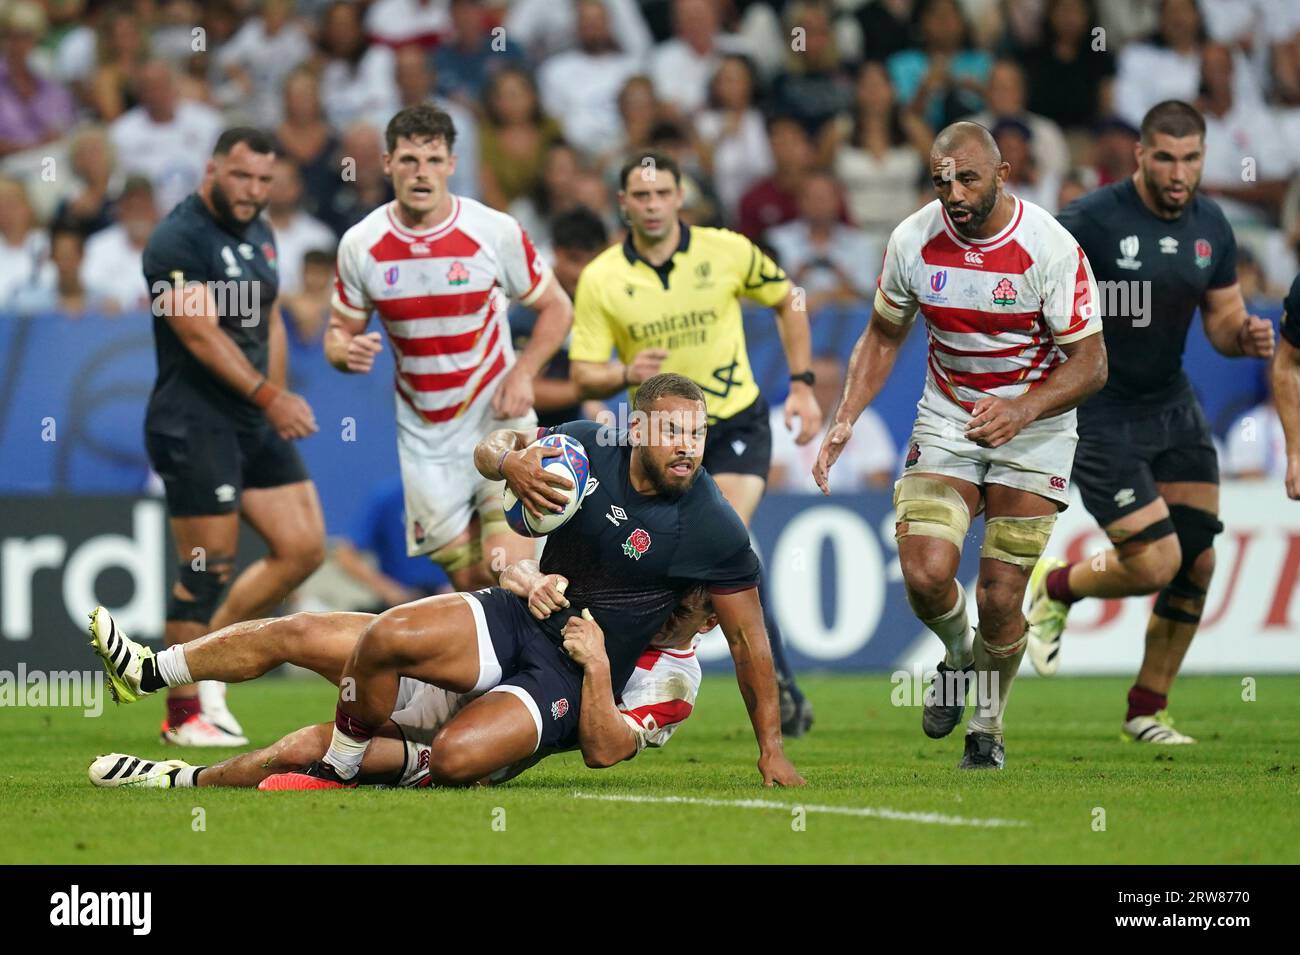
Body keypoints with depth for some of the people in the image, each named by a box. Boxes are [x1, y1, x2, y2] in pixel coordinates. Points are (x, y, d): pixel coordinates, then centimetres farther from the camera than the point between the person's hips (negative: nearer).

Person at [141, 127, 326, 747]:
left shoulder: (258, 235, 14)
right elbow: (203, 335, -21)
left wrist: (277, 404, 16)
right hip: (194, 423, -8)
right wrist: (269, 397, -27)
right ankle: (183, 714, 4)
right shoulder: (177, 241, -13)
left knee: (303, 548, 3)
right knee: (208, 567, -7)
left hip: (256, 424, 9)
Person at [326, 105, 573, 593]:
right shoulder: (360, 244, -6)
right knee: (468, 579, 2)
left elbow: (556, 308, 1)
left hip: (497, 418, -2)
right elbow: (339, 331, 6)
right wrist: (347, 353, -19)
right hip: (424, 437, 2)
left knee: (509, 569, -17)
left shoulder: (495, 231, -11)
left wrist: (522, 373, -14)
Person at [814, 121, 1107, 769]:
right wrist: (845, 419, -4)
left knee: (999, 599, -7)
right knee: (925, 574, -17)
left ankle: (988, 730, 20)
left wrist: (1020, 409, -32)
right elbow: (883, 336, 9)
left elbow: (1090, 363, -15)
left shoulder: (1049, 248, -19)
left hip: (1033, 428, -3)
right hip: (946, 420, 3)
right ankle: (958, 658, 18)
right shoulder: (913, 242, -8)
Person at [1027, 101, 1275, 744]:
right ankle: (1055, 588, 20)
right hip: (1100, 417, -6)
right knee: (1154, 564, -13)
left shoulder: (1210, 227, 2)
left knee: (1197, 563, 0)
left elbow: (1222, 318, 12)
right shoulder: (1092, 221, -17)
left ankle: (1147, 712, 17)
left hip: (1173, 408, 6)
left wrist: (1247, 336, -11)